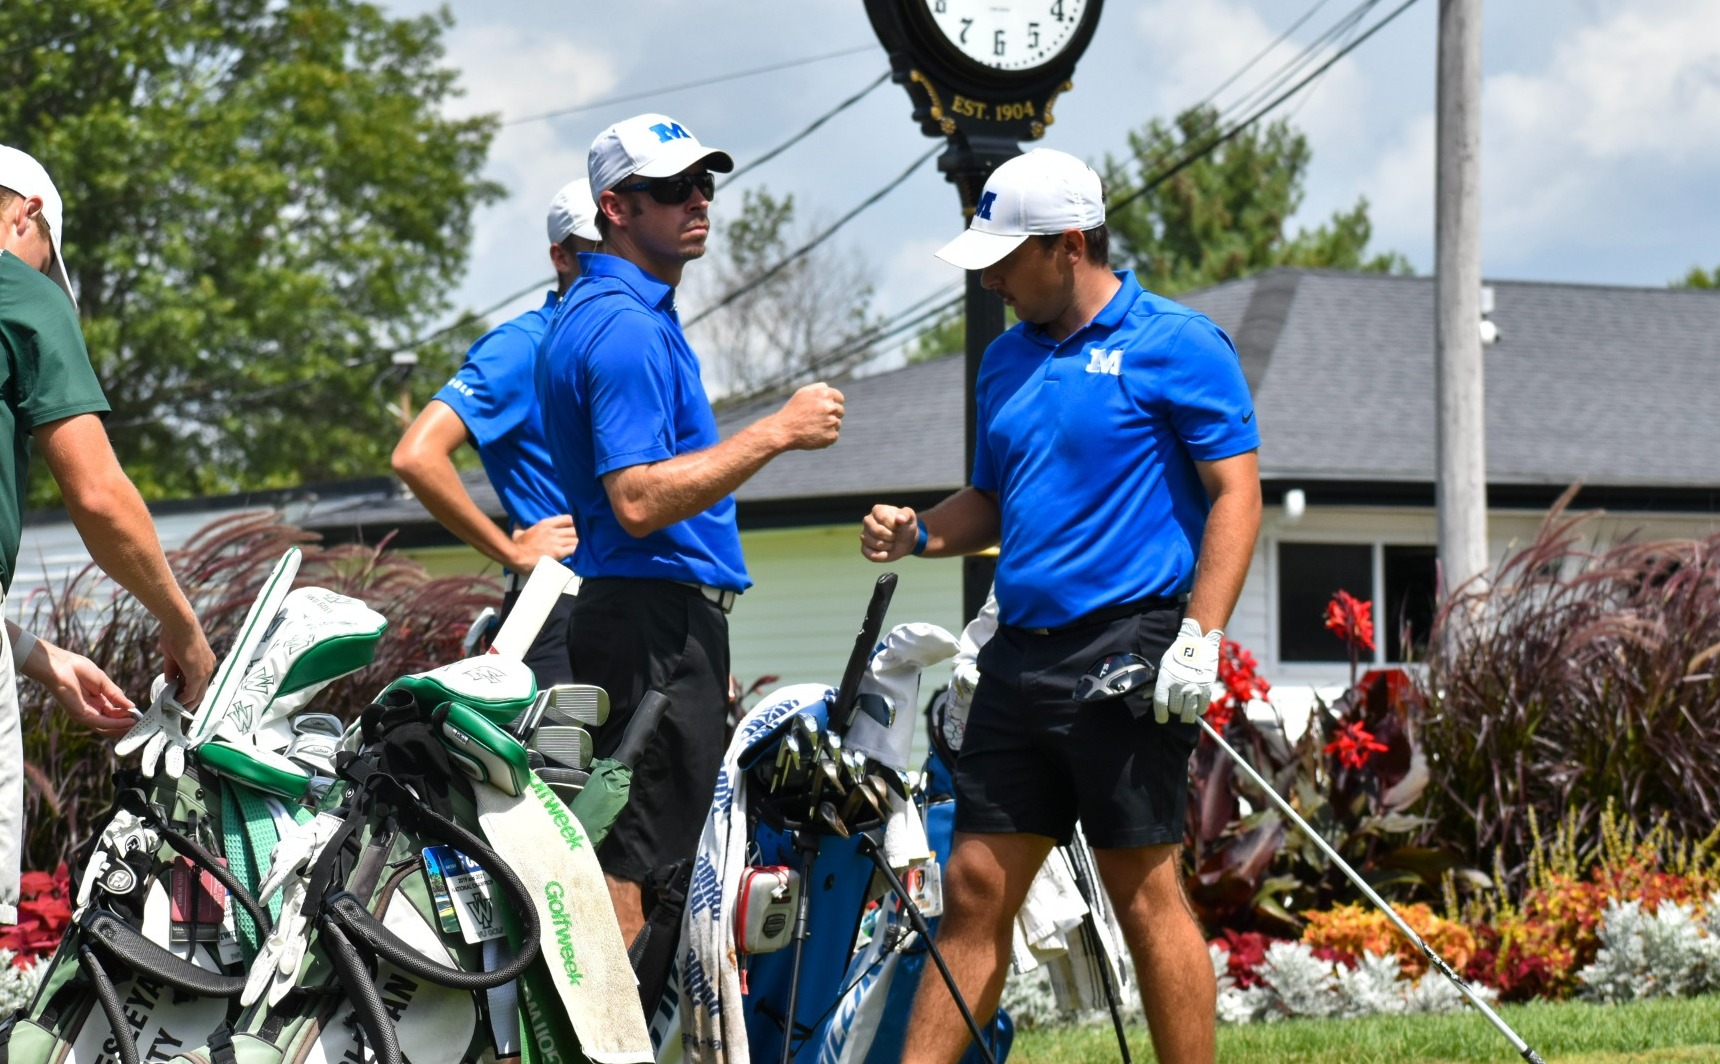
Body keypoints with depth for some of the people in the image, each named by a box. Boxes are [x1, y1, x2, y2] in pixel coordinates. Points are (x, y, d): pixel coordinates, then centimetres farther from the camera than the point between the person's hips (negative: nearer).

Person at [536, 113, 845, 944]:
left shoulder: (590, 314, 19)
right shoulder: (626, 326, -15)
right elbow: (638, 500, -24)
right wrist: (775, 433, -20)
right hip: (660, 623, -11)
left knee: (627, 859, 11)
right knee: (633, 872, -11)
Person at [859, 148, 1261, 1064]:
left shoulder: (1176, 345, -4)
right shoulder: (1007, 358, 18)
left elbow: (1235, 493, -8)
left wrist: (1201, 638, -17)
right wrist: (917, 533, 7)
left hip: (1128, 655, -7)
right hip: (1021, 651, 7)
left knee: (1144, 890, -4)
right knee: (975, 887, 4)